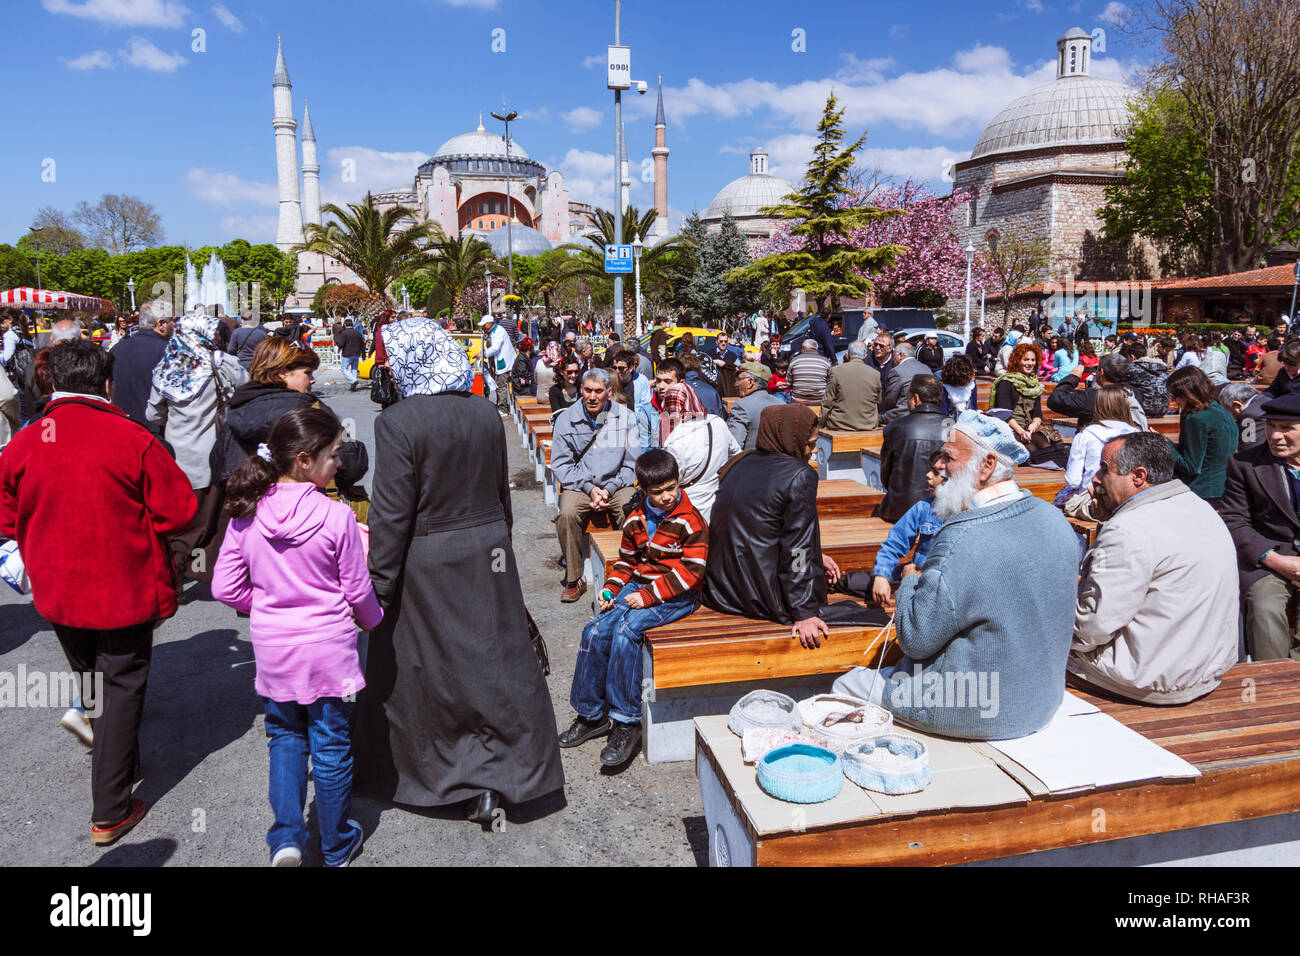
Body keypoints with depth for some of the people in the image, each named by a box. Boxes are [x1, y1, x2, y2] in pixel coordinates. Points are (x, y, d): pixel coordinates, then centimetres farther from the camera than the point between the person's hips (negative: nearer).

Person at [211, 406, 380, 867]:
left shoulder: (246, 514, -6)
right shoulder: (336, 517, -18)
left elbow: (225, 587, -1)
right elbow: (358, 591, -9)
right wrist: (373, 620, 11)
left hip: (272, 648, 3)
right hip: (327, 648, -3)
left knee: (285, 737, 23)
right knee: (331, 745, 12)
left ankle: (286, 836, 17)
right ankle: (336, 846, 29)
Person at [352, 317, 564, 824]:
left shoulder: (398, 422, -16)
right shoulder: (486, 412, 0)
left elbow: (390, 514, -15)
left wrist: (378, 586, -7)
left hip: (427, 565, -4)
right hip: (489, 554, 5)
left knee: (419, 667, 14)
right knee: (493, 659, 12)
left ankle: (424, 771, 33)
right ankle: (498, 777, 20)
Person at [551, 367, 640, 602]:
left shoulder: (625, 418, 3)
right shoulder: (566, 419, 4)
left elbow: (632, 464, 4)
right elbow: (561, 464, 3)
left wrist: (609, 489, -10)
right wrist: (589, 488, -10)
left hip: (617, 484, 0)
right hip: (579, 485, 1)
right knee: (566, 514, -31)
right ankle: (574, 579, -15)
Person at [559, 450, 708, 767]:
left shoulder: (691, 521, -11)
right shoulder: (636, 519, 9)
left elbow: (691, 571, -16)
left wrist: (649, 596, -20)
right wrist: (611, 588, 1)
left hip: (677, 596, -6)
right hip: (638, 587, 6)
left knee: (626, 630, -30)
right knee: (595, 630, -14)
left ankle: (626, 722, -19)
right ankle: (591, 714, 3)